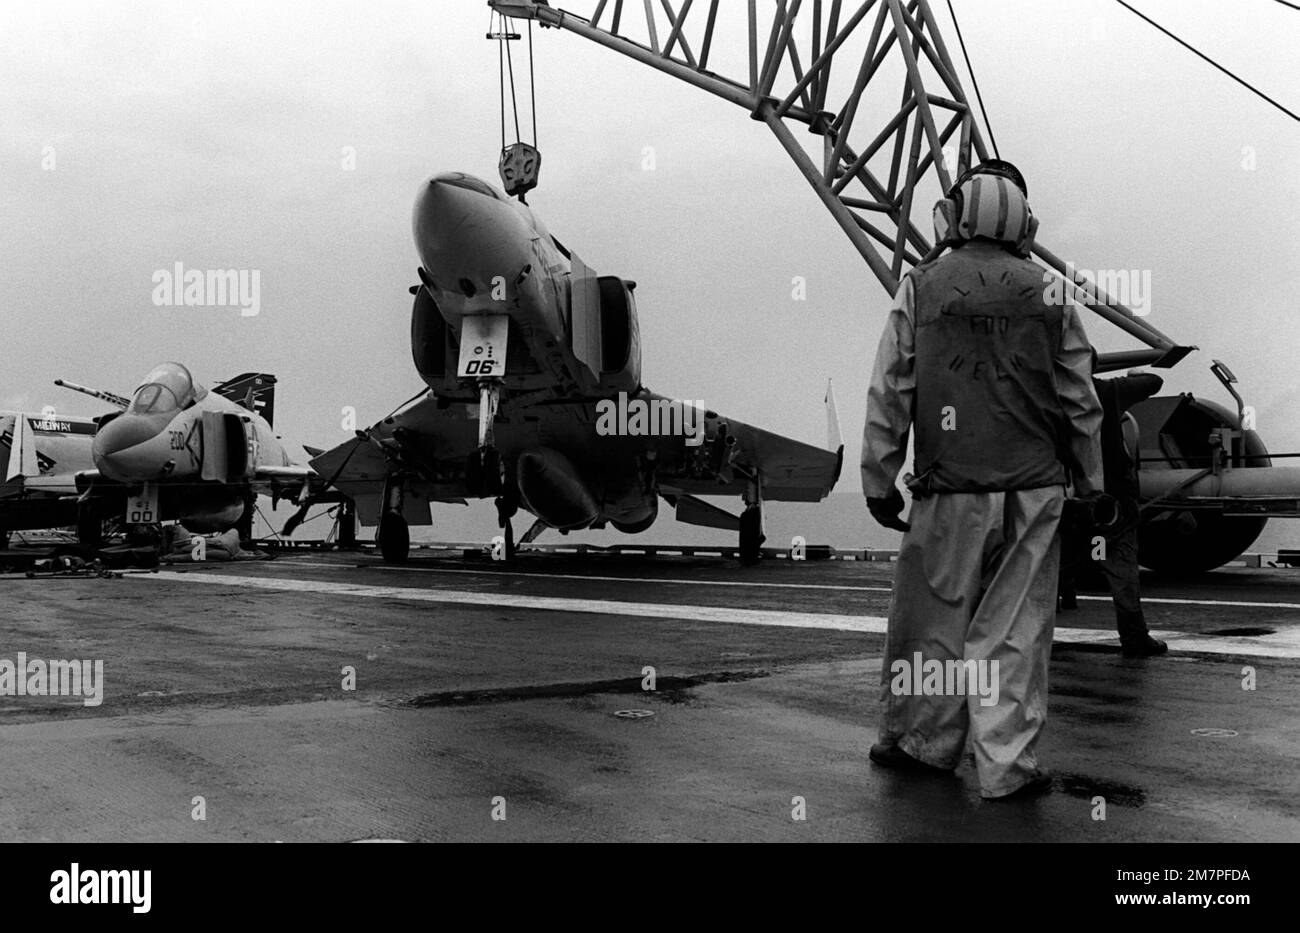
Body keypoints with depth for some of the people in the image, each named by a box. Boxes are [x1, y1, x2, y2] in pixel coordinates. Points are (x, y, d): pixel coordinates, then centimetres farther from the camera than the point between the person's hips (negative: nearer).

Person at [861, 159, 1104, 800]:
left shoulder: (919, 291, 0)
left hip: (949, 491, -1)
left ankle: (924, 742, 25)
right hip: (1033, 490, 1)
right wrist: (1092, 482, 17)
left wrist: (879, 481, 5)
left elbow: (889, 394, -1)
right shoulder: (1048, 296, 5)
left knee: (934, 620, 12)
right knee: (1014, 628, 5)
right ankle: (1007, 765, 8)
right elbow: (1080, 402, 7)